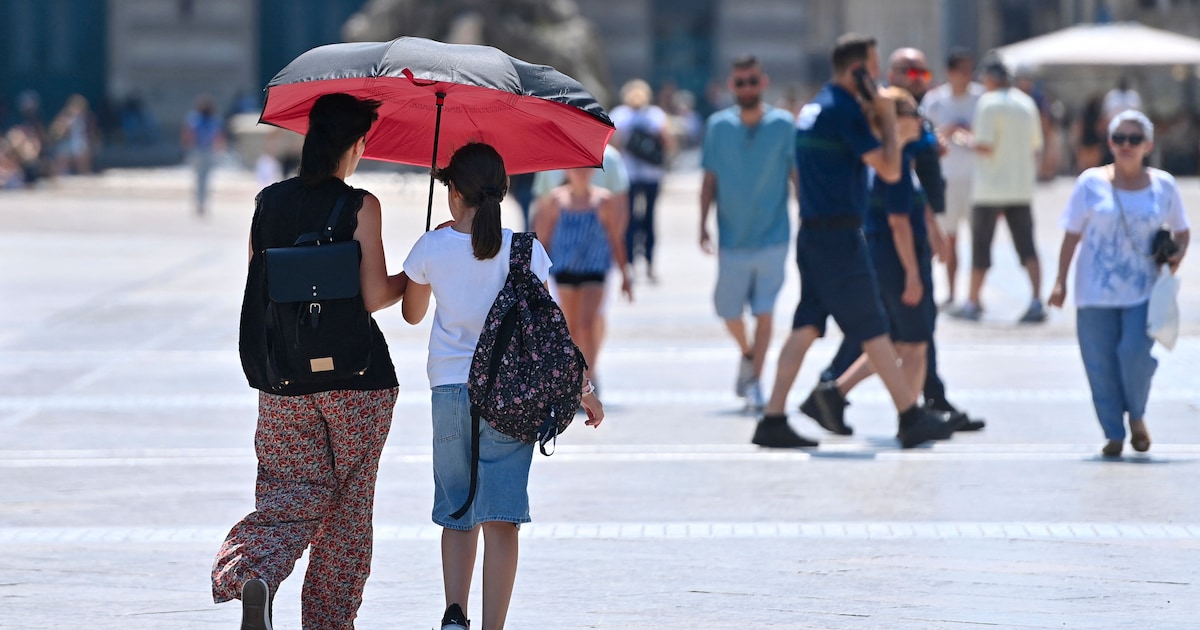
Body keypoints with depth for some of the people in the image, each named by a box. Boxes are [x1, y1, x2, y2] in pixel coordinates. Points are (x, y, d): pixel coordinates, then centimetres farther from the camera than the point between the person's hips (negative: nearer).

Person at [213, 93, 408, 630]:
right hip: (354, 375, -4)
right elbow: (373, 296, -15)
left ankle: (250, 569, -18)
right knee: (348, 502, 11)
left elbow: (260, 287, 10)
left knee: (294, 490, 11)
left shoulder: (268, 203, 3)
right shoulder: (359, 207, -11)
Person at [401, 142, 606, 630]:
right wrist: (585, 392, 3)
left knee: (457, 515, 14)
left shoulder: (432, 249, -3)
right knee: (500, 518, 1)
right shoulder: (524, 251, -6)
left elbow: (412, 314, 15)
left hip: (450, 392, 1)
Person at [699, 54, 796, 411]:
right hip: (732, 239, 2)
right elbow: (710, 180, 6)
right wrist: (703, 225, 0)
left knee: (764, 312, -6)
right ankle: (748, 354, 39)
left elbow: (797, 174, 0)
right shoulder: (718, 125, 1)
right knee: (729, 311, 11)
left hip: (772, 238, -2)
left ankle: (754, 381, 1)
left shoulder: (782, 124, -4)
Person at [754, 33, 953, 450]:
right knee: (872, 329, -3)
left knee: (806, 325, 7)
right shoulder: (844, 110, -15)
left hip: (813, 232, 9)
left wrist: (874, 115, 14)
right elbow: (890, 170, -15)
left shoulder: (814, 107, 14)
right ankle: (912, 418, 2)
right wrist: (887, 118, -4)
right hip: (839, 235, -9)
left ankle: (773, 420, 3)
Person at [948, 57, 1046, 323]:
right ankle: (1037, 300, -11)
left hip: (991, 189, -5)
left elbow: (985, 146, -16)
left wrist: (965, 140, 1)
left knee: (981, 245, 6)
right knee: (1026, 245, 3)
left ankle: (973, 302, 14)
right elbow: (1035, 147, 12)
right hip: (1022, 188, 5)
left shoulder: (988, 103, -10)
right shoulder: (1027, 103, 9)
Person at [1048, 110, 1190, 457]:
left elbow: (1181, 231, 15)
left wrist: (1177, 255, -6)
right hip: (1096, 290, 0)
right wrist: (1060, 281, -1)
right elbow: (1072, 234, 4)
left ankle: (1137, 415, 11)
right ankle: (1114, 434, 13)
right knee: (1101, 363, -1)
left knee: (1136, 353, -16)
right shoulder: (1091, 182, 0)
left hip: (1144, 290, 0)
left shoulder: (1163, 185, 4)